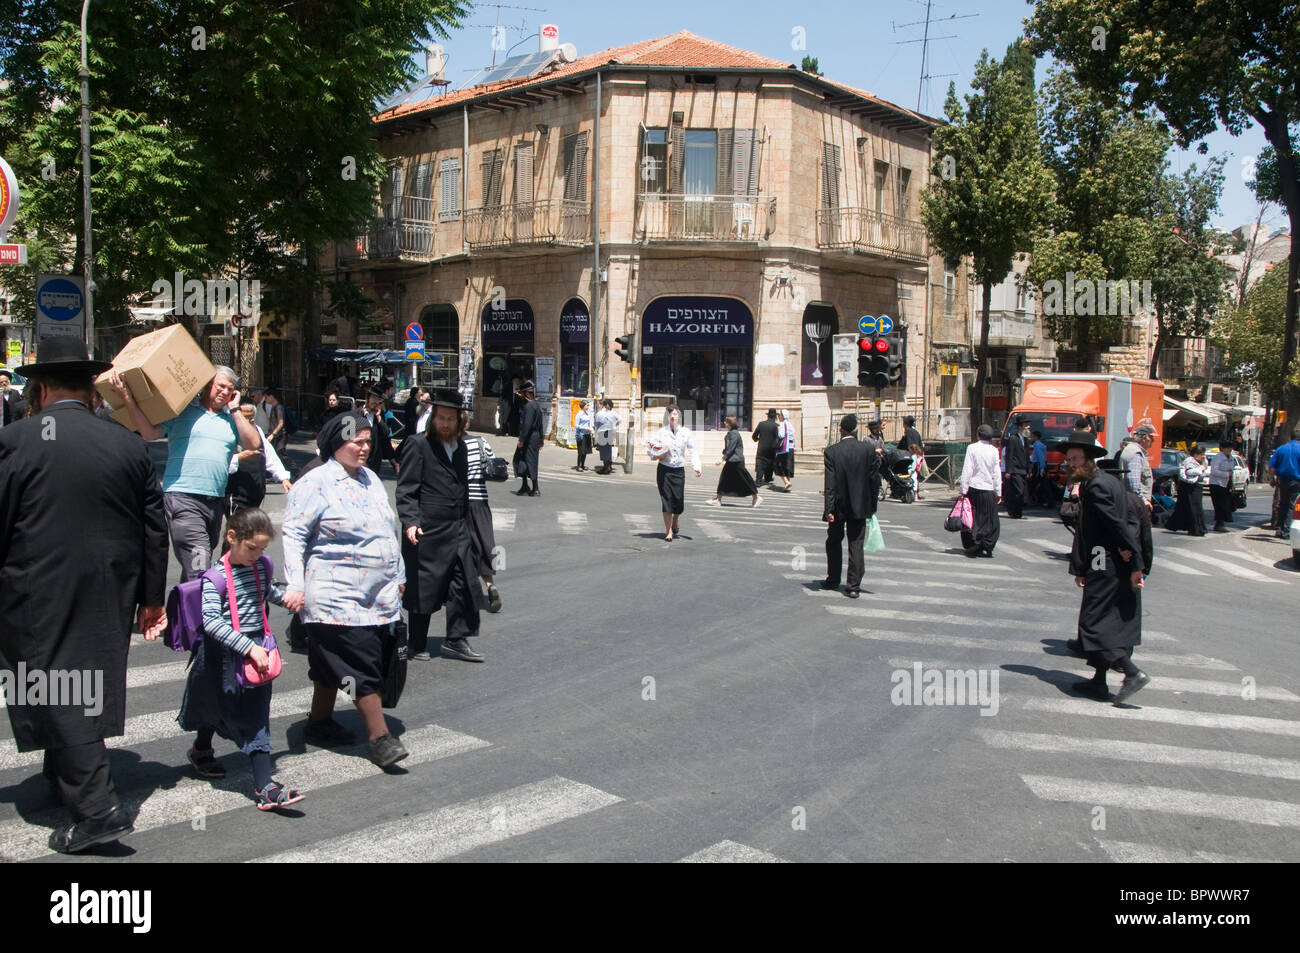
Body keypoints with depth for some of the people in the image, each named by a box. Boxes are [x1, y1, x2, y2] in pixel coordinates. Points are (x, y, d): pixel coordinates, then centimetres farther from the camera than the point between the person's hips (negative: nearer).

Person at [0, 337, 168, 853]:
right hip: (110, 598, 5)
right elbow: (154, 529, 5)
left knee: (58, 695, 1)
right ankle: (66, 779, 36)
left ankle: (96, 806, -3)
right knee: (94, 686, 18)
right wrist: (151, 598, 13)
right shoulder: (128, 444, 1)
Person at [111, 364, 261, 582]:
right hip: (183, 498, -5)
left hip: (216, 501, 5)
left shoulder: (231, 419, 17)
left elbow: (254, 444, 4)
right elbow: (149, 433, -3)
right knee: (198, 571, -17)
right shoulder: (181, 411, 5)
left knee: (193, 569, 15)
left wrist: (235, 410, 5)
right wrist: (128, 398, -12)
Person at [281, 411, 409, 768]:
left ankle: (320, 722, 29)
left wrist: (399, 575, 24)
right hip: (337, 598, -7)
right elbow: (293, 535, -12)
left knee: (333, 664, 17)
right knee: (364, 666, -8)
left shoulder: (370, 479, 16)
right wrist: (295, 585, -19)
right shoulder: (316, 482, -8)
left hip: (379, 597, 7)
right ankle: (380, 738, -3)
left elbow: (388, 531, 23)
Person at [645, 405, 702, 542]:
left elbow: (692, 451, -2)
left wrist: (696, 467, -14)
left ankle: (675, 524, 33)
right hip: (664, 470, -1)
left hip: (679, 470, 1)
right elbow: (648, 445, 5)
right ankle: (668, 532, 5)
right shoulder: (661, 432, -2)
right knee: (666, 500, -4)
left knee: (679, 500, 1)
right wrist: (656, 456, -11)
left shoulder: (685, 432, 0)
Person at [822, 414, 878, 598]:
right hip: (860, 506, 1)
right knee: (856, 545, 4)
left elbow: (830, 483, -13)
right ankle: (854, 585, 1)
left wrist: (829, 509, -12)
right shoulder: (868, 449, -6)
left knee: (834, 542, 17)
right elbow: (874, 475, 2)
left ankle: (833, 580, 27)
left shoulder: (831, 451, -11)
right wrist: (873, 503, 14)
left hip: (838, 506, -1)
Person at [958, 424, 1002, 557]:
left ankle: (973, 547, 5)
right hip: (989, 490, 1)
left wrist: (963, 490, -4)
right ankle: (987, 548, 7)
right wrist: (998, 492, 9)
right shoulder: (994, 450, 0)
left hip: (974, 488, -1)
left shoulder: (972, 448, -5)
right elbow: (997, 472, 3)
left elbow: (967, 470, -7)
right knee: (990, 521, 9)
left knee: (973, 519, 8)